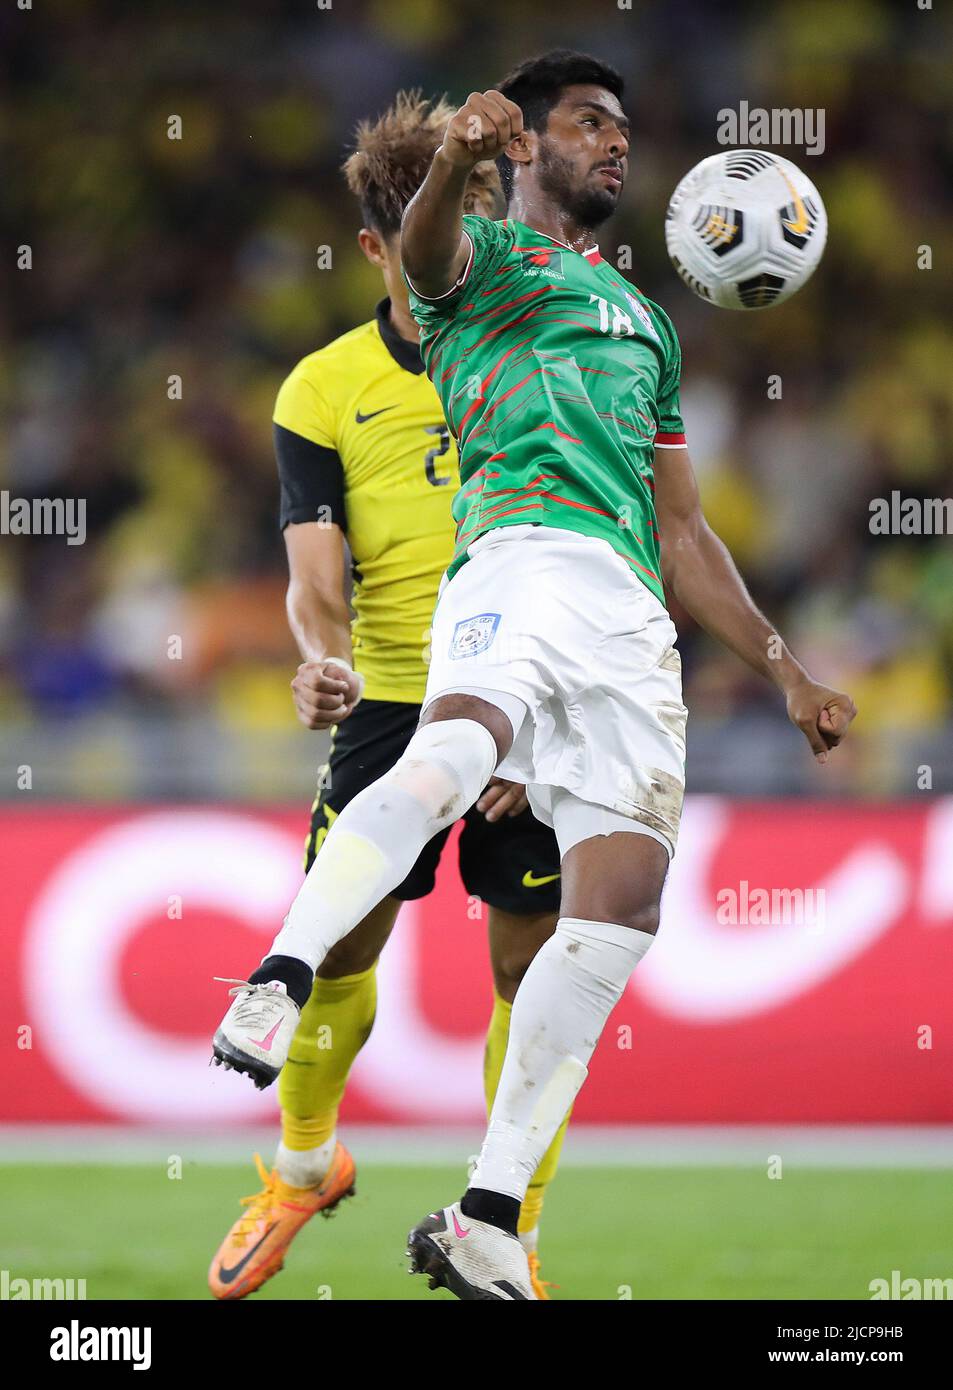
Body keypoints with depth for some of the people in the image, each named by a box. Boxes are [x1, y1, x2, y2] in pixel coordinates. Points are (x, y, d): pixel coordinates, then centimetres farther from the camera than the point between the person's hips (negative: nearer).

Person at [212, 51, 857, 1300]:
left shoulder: (644, 321, 35)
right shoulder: (487, 256, 16)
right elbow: (429, 248, -11)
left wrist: (785, 671, 27)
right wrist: (454, 158, -35)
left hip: (637, 621, 6)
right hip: (525, 554, -6)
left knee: (622, 906, -8)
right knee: (453, 754, -38)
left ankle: (486, 1222, -7)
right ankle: (280, 978, -41)